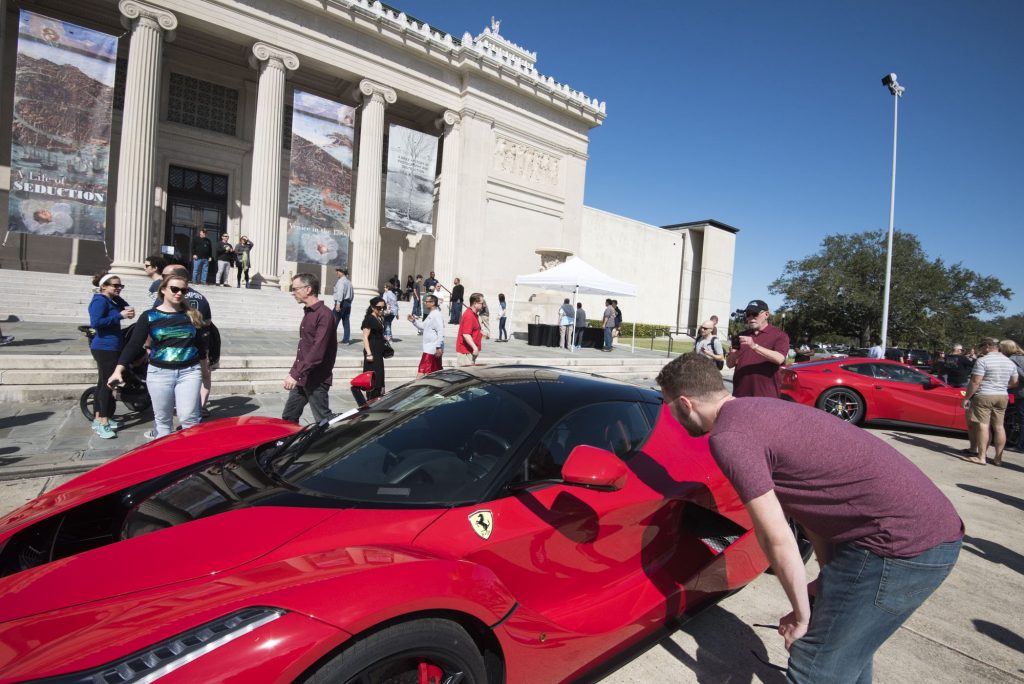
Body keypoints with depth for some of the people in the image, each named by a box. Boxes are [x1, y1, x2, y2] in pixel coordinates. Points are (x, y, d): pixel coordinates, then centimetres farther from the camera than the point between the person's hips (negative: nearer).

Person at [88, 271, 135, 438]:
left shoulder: (113, 300, 14)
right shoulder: (100, 301, -13)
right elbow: (95, 322, -25)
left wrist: (129, 311, -9)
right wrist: (120, 315, -24)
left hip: (112, 348, 10)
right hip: (105, 348, -10)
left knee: (103, 383, 15)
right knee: (107, 384, -10)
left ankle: (98, 419, 25)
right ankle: (103, 423, -8)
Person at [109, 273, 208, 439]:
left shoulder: (192, 315, 5)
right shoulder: (149, 316, 0)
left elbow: (200, 342, 15)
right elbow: (134, 344, -3)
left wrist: (204, 366, 22)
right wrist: (119, 370, -12)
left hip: (189, 371, 0)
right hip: (159, 373, 0)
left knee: (188, 416, -7)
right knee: (162, 418, 10)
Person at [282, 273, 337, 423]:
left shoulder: (324, 315, -18)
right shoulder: (308, 312, 13)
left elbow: (317, 352, -25)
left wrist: (296, 374, -25)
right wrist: (294, 372, 18)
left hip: (317, 381, -9)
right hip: (302, 378, 9)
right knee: (288, 418, 16)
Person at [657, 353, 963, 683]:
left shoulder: (727, 436, -18)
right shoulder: (754, 409, 11)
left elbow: (777, 539, -16)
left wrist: (802, 613, -2)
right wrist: (828, 576, 15)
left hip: (903, 543, -9)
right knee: (847, 648, 27)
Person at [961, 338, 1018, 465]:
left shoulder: (982, 361, -12)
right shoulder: (1010, 362, 11)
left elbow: (975, 382, -16)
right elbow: (1015, 383, 16)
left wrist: (966, 397, -10)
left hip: (983, 396, -7)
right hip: (1002, 397, 7)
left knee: (983, 425, -5)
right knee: (999, 426, 10)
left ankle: (982, 457, -4)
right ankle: (998, 458, 15)